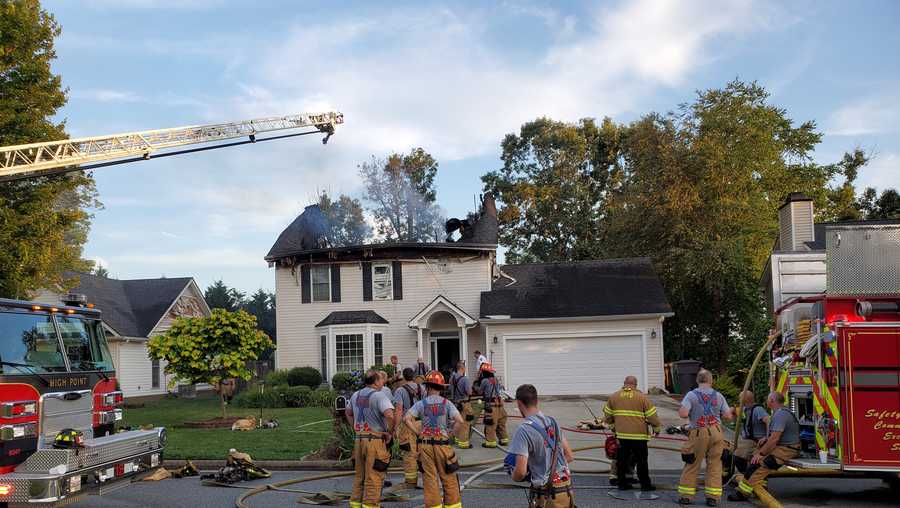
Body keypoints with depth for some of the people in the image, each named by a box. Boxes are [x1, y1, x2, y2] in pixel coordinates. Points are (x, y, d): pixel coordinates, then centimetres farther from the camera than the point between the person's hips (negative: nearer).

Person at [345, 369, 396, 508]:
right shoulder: (379, 395, -14)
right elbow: (389, 415, -27)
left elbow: (348, 413, 27)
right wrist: (390, 432, -13)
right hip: (375, 440, -7)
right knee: (373, 478, -1)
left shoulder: (356, 395, 11)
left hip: (359, 439, 7)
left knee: (359, 477, 17)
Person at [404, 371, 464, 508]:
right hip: (442, 443, -1)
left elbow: (406, 419, -9)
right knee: (448, 478, 8)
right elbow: (459, 420, -14)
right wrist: (451, 433, 0)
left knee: (430, 478, 7)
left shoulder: (421, 403, 0)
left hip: (425, 444, 1)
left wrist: (418, 432, 0)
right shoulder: (446, 403, -2)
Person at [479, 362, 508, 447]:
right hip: (499, 403, 7)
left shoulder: (484, 381, -8)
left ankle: (490, 441, 1)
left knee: (490, 424, -1)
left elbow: (481, 392, 2)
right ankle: (504, 439, 21)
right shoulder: (495, 379, 12)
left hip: (491, 405, -7)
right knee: (501, 423, 15)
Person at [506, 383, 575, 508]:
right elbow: (569, 456, 13)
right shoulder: (553, 422, 6)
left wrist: (513, 475, 3)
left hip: (547, 496, -6)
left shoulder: (524, 430, -15)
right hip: (566, 491, 6)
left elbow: (520, 472, -18)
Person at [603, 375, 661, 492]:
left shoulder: (614, 397, 4)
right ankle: (645, 484, 10)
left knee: (622, 460, 12)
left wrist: (613, 425, 29)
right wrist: (656, 428, 12)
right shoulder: (642, 397, -6)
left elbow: (607, 415, 12)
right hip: (639, 435, -3)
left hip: (621, 434, 3)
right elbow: (652, 415, -3)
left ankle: (621, 483, 17)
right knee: (641, 461, 6)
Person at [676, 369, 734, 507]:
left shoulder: (691, 395, -5)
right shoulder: (718, 396, 5)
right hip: (716, 433, 2)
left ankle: (685, 496, 12)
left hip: (698, 433, -2)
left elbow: (683, 414, -16)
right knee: (714, 465, 9)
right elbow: (727, 416, 4)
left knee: (691, 465, 7)